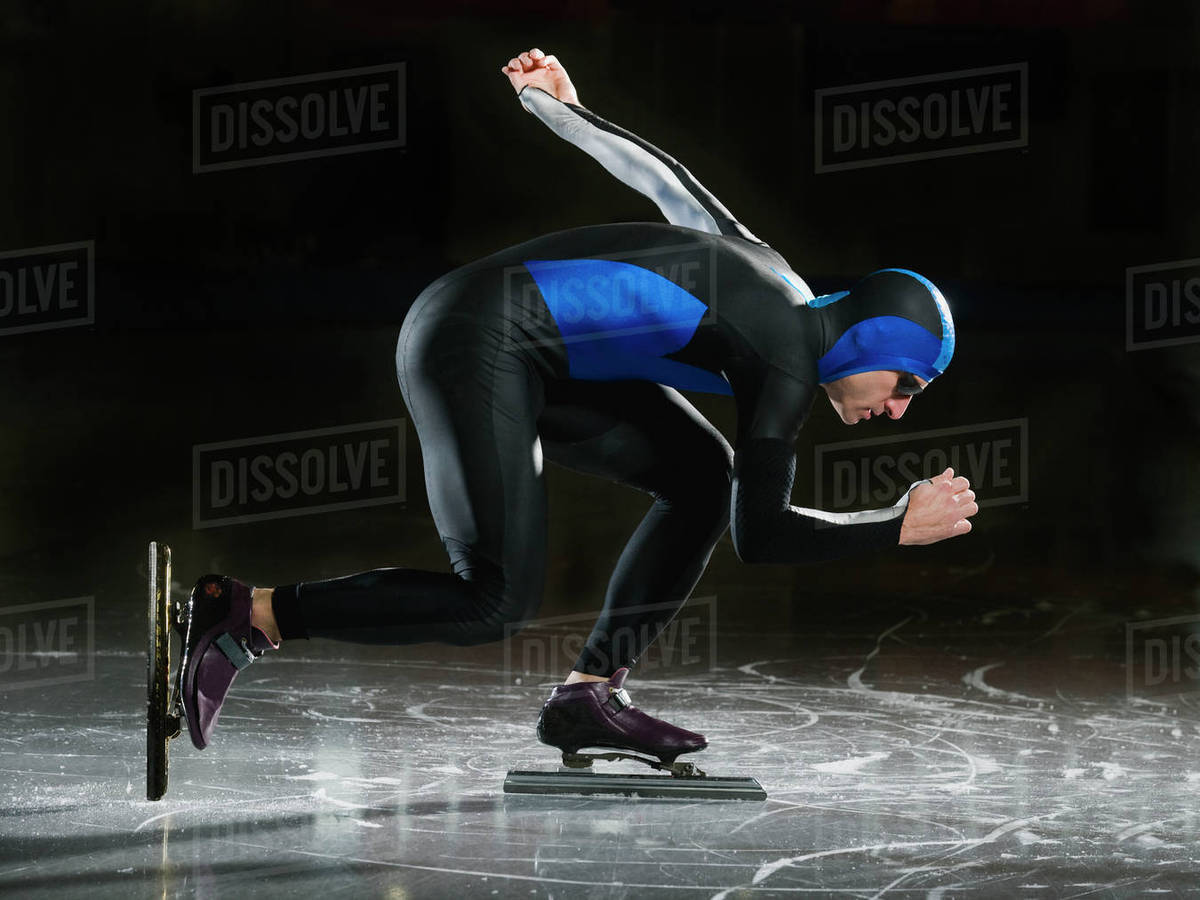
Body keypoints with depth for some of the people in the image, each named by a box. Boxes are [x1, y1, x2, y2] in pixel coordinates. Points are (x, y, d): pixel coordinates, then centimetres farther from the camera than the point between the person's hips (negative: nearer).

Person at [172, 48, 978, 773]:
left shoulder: (776, 282, 12)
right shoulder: (789, 363, -14)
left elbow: (668, 181, 21)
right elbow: (759, 534, -15)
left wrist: (558, 106, 31)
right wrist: (900, 528, -7)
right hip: (478, 344, -10)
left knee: (703, 472, 8)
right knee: (496, 602, -14)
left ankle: (590, 694, 8)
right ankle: (241, 615, -9)